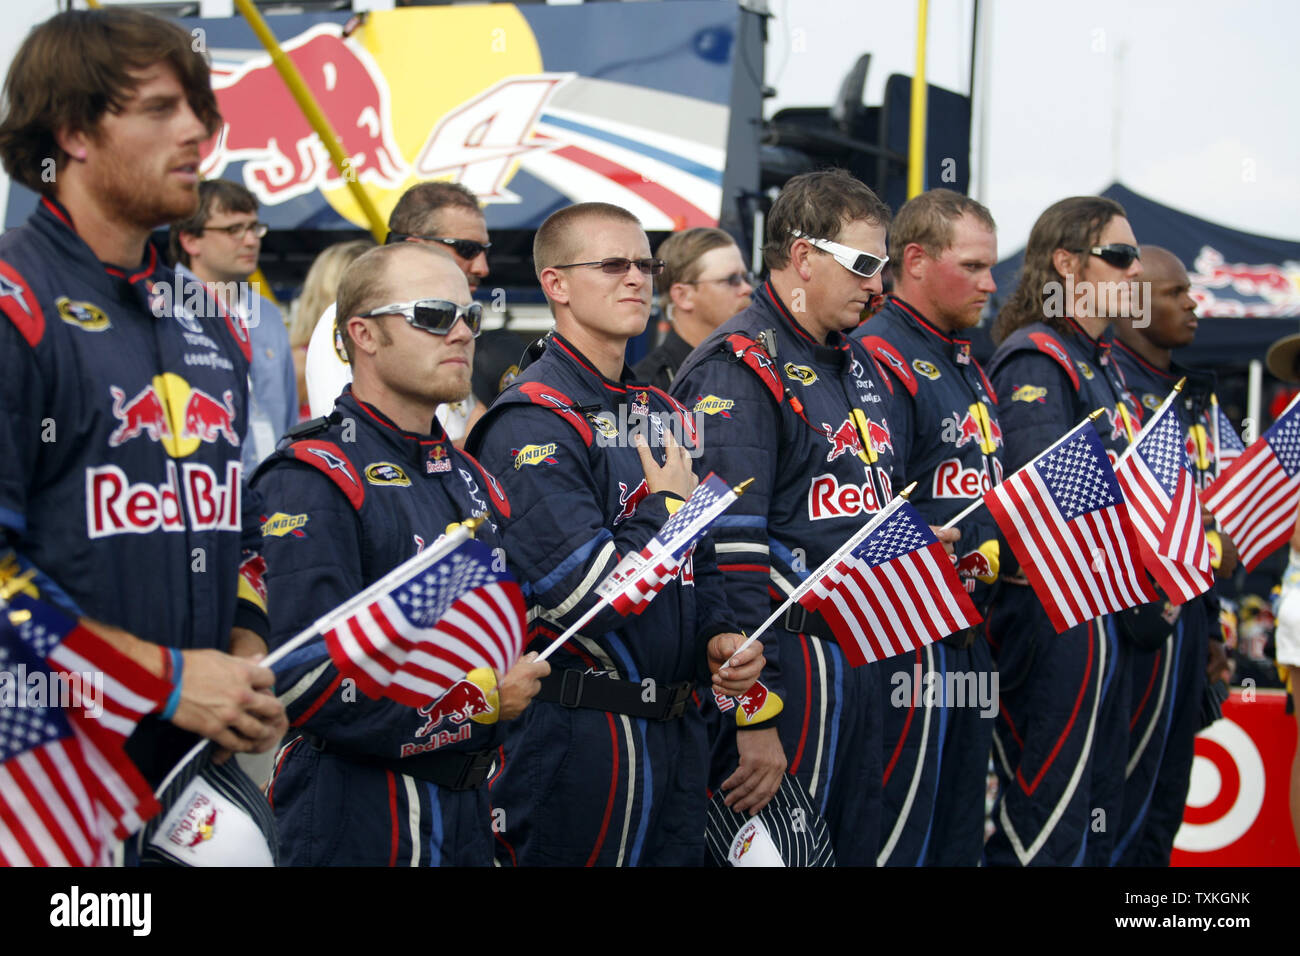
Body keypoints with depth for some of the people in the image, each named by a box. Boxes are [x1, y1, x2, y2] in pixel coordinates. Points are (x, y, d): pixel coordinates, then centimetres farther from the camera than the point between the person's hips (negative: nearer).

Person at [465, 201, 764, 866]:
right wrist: (667, 506, -10)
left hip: (675, 733, 8)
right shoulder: (531, 423, -14)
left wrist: (717, 637, 3)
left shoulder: (663, 414, 14)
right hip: (577, 737, -8)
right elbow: (587, 595, -23)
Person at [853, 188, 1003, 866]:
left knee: (959, 835, 14)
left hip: (969, 636, 10)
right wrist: (972, 553, -20)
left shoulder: (964, 366, 18)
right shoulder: (879, 359, -13)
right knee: (899, 839, -4)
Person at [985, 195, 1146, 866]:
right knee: (1044, 832, -6)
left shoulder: (1099, 363, 18)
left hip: (1103, 612, 10)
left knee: (1095, 822, 14)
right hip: (1052, 615, -10)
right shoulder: (1035, 359, -12)